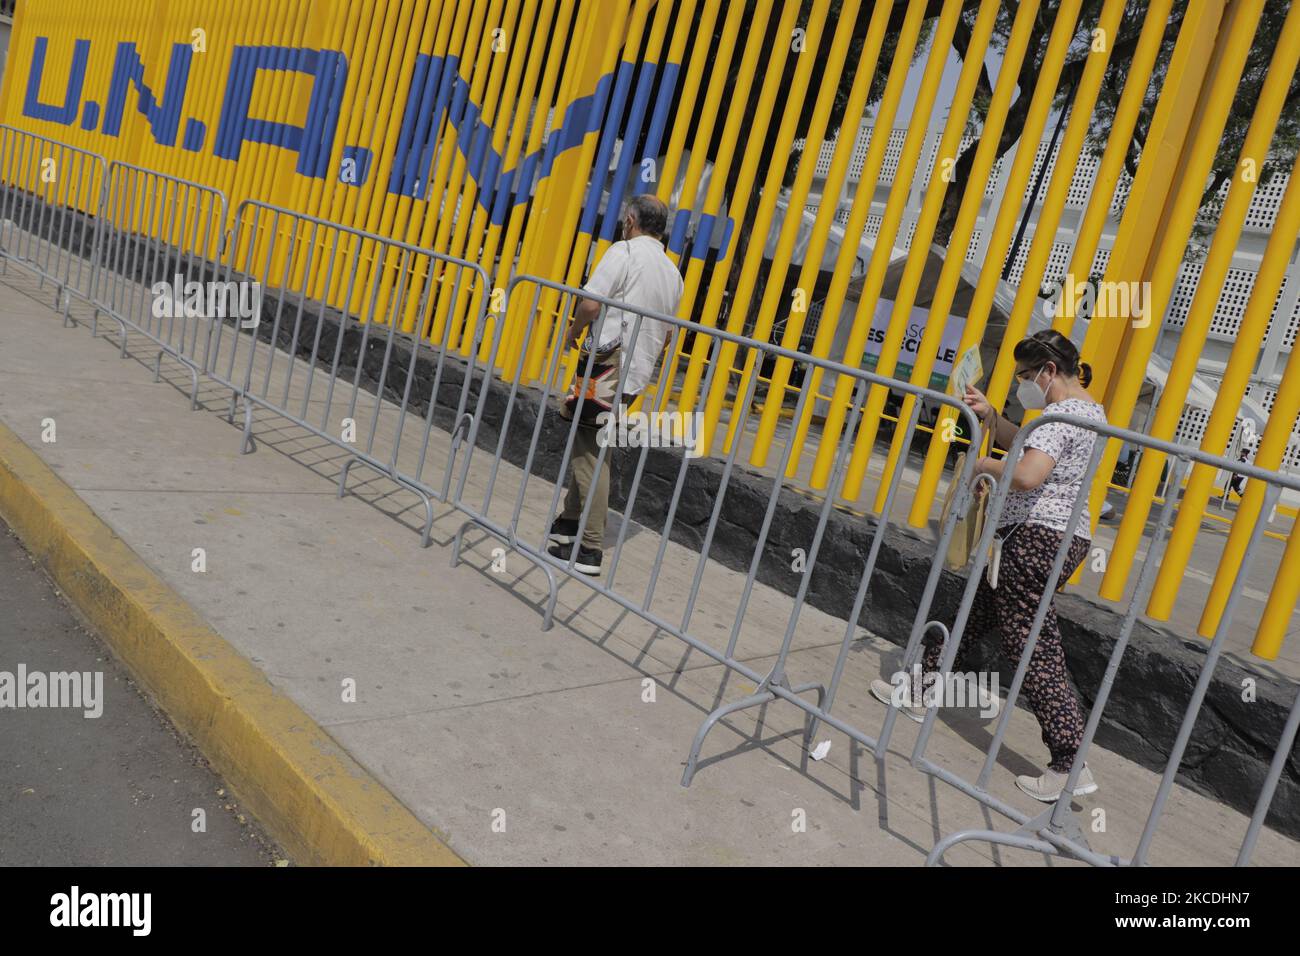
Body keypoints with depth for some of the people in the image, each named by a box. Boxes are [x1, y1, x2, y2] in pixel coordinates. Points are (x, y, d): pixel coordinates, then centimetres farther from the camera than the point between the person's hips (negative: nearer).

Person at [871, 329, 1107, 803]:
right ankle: (921, 691, 32)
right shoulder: (1088, 409, 16)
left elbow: (1025, 475, -31)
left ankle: (1071, 766, -5)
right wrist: (990, 415, 8)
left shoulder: (1061, 414, -16)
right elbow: (1022, 442, 24)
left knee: (1033, 649, -7)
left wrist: (981, 465, -13)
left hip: (1034, 536, -11)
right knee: (972, 616, 19)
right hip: (1067, 536, 11)